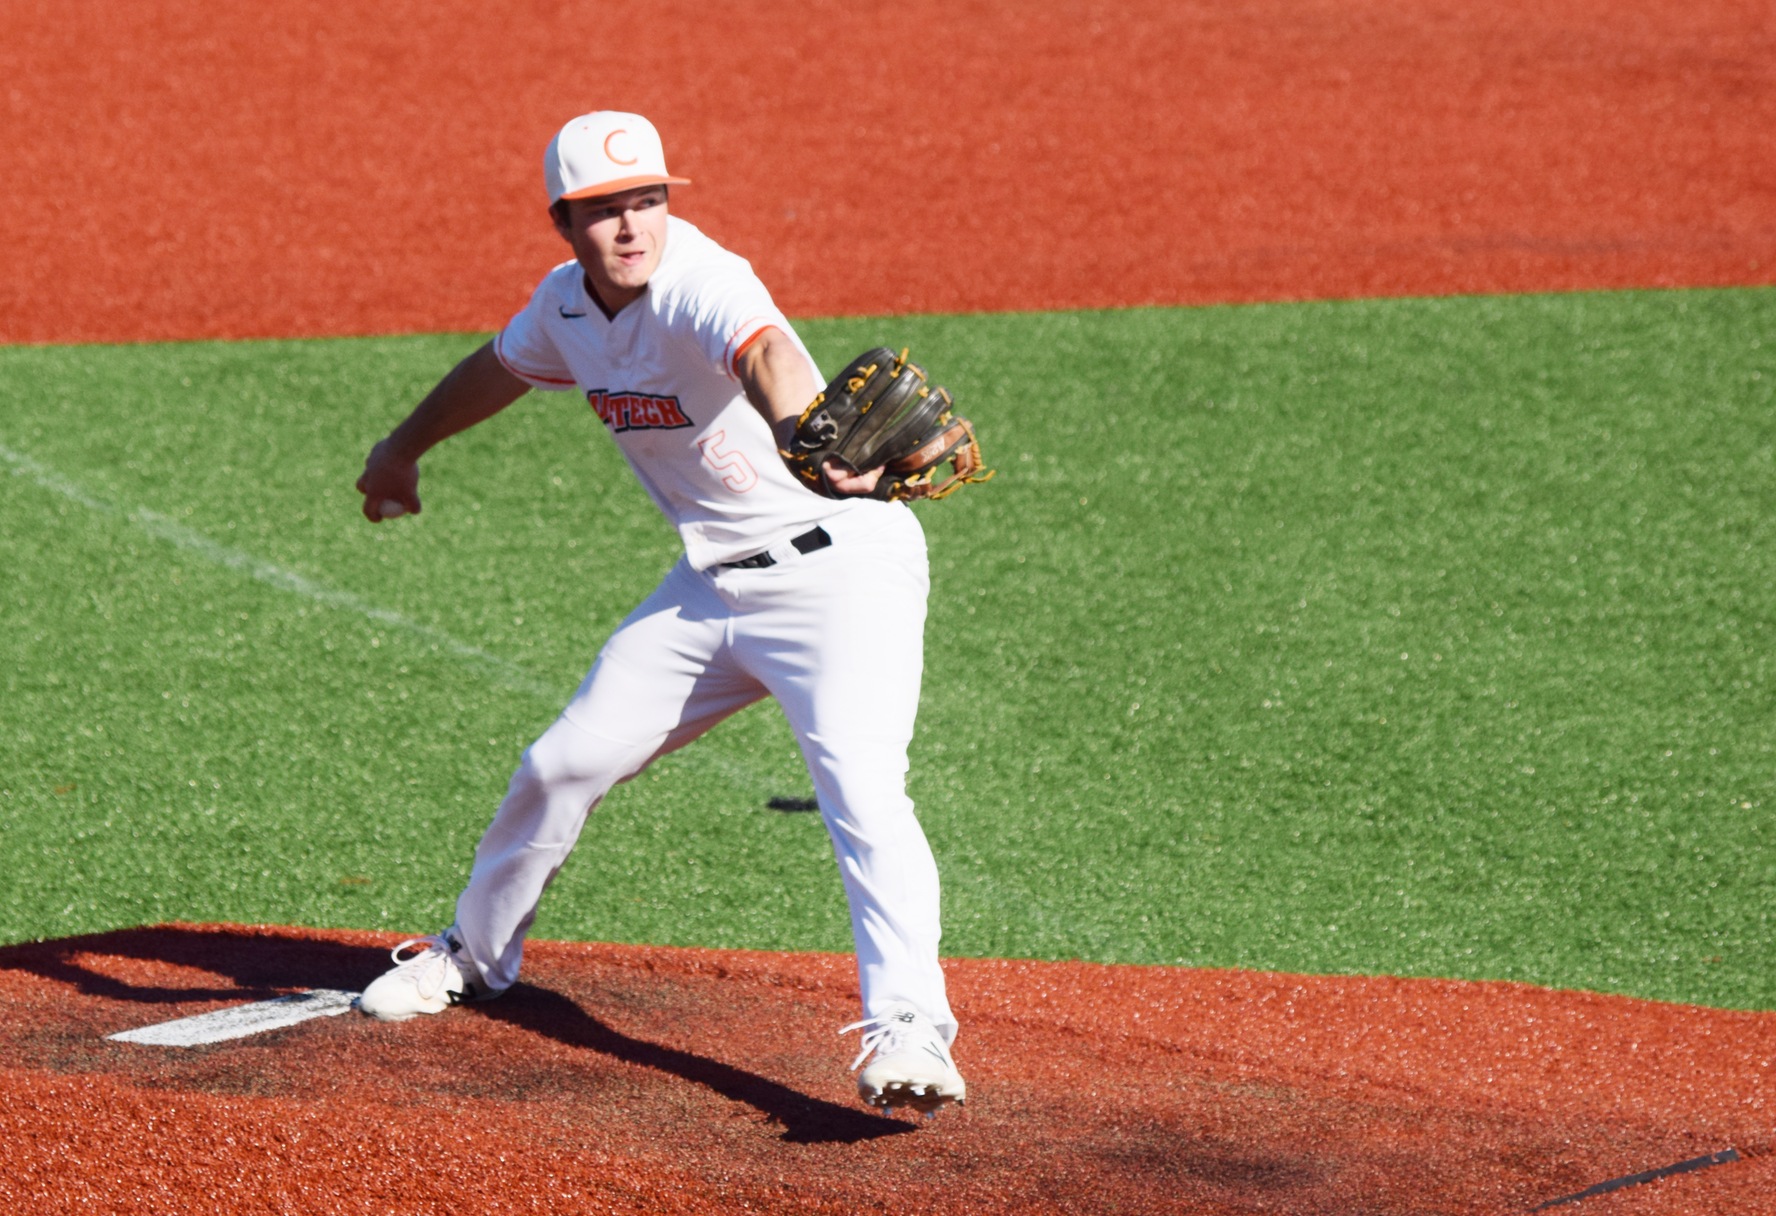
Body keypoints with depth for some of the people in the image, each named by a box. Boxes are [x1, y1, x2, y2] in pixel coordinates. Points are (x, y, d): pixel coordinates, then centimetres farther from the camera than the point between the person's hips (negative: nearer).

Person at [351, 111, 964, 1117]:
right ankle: (475, 955, 37)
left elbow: (766, 355, -48)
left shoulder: (700, 282, -24)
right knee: (564, 766, 13)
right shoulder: (568, 305, 0)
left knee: (859, 783, -28)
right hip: (715, 583, 8)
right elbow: (500, 368, 24)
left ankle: (909, 1033, -31)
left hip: (842, 566, -8)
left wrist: (795, 433, -70)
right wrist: (403, 451, 39)